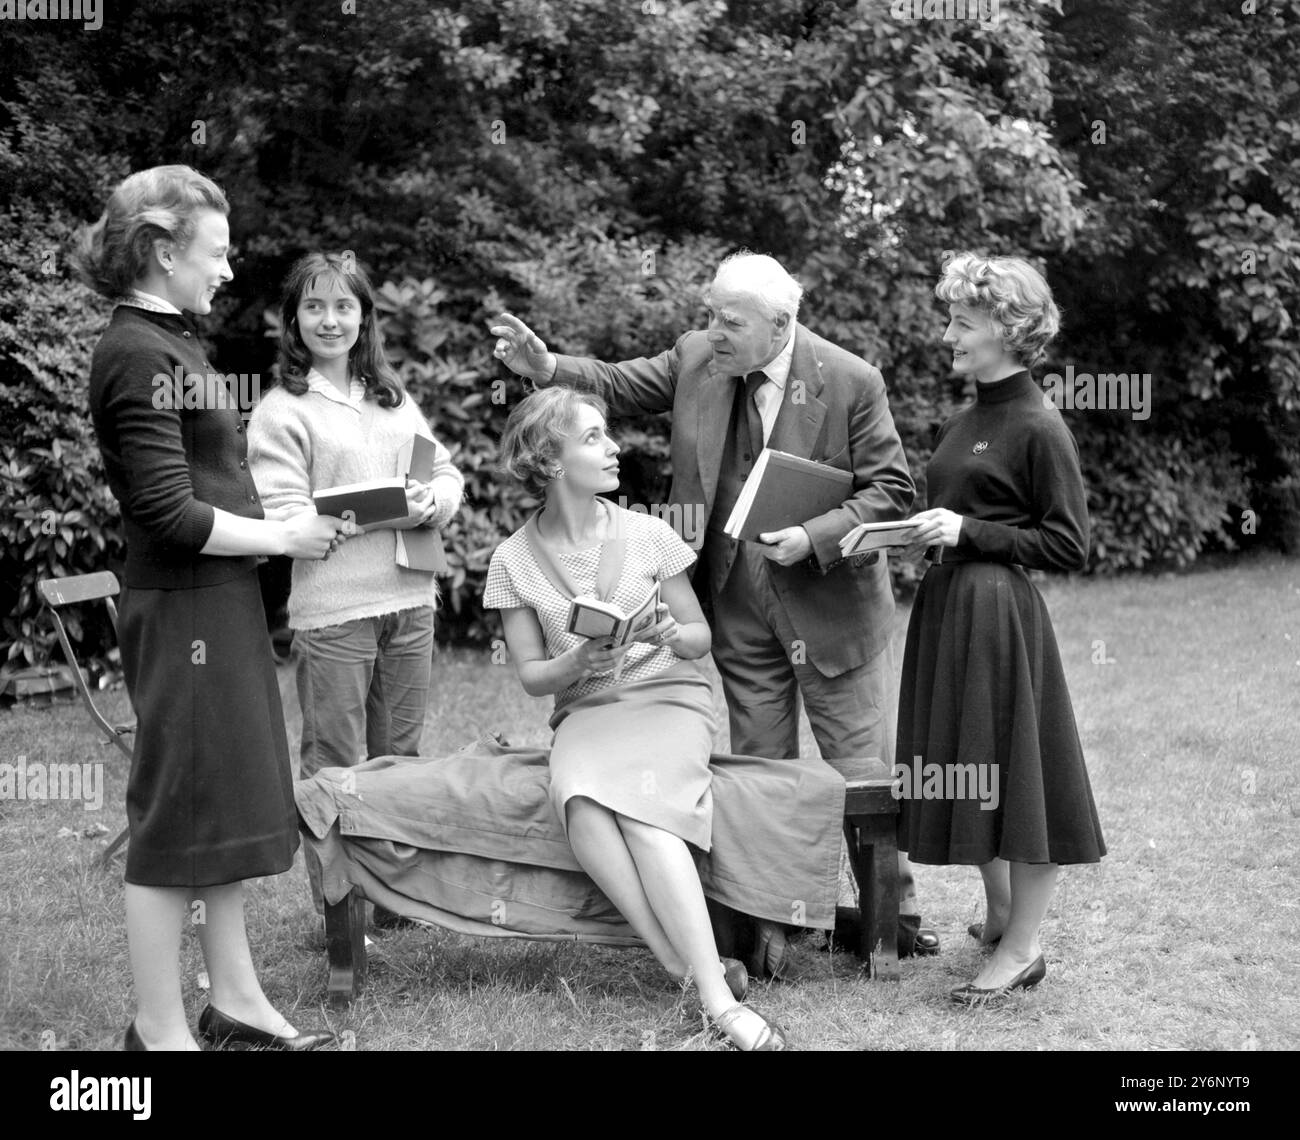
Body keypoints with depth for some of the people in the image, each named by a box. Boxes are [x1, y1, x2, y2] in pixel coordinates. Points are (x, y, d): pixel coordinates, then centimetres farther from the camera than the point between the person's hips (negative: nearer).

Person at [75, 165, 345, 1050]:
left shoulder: (171, 341, 14)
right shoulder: (138, 354, -16)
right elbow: (171, 515, -20)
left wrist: (283, 523, 5)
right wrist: (282, 538, -11)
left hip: (223, 603, 9)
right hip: (183, 608, -9)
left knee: (227, 806, 14)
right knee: (181, 812, -1)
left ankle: (235, 998, 25)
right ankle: (160, 1029, 10)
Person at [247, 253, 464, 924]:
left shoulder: (394, 400, 15)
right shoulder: (282, 411, -3)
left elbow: (447, 473, 16)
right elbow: (283, 516, -12)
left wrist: (434, 500, -8)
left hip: (409, 599, 6)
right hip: (332, 610, -6)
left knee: (400, 759, 14)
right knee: (334, 768, 0)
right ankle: (335, 906, 8)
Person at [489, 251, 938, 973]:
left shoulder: (851, 383, -14)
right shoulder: (696, 358, -3)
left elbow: (890, 490, -11)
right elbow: (619, 385, 3)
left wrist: (815, 538, -24)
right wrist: (546, 366, -16)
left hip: (830, 602, -3)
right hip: (736, 608, 4)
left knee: (863, 770, 6)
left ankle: (893, 907, 24)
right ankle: (770, 918, 21)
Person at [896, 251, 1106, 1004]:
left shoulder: (1039, 428, -12)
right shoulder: (969, 420, 12)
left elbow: (1069, 546, -12)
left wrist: (968, 532, -18)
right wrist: (918, 534, 4)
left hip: (999, 611, -9)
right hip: (948, 604, 9)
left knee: (1014, 768, -1)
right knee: (967, 768, 15)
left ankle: (1024, 946, 9)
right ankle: (1000, 913, 31)